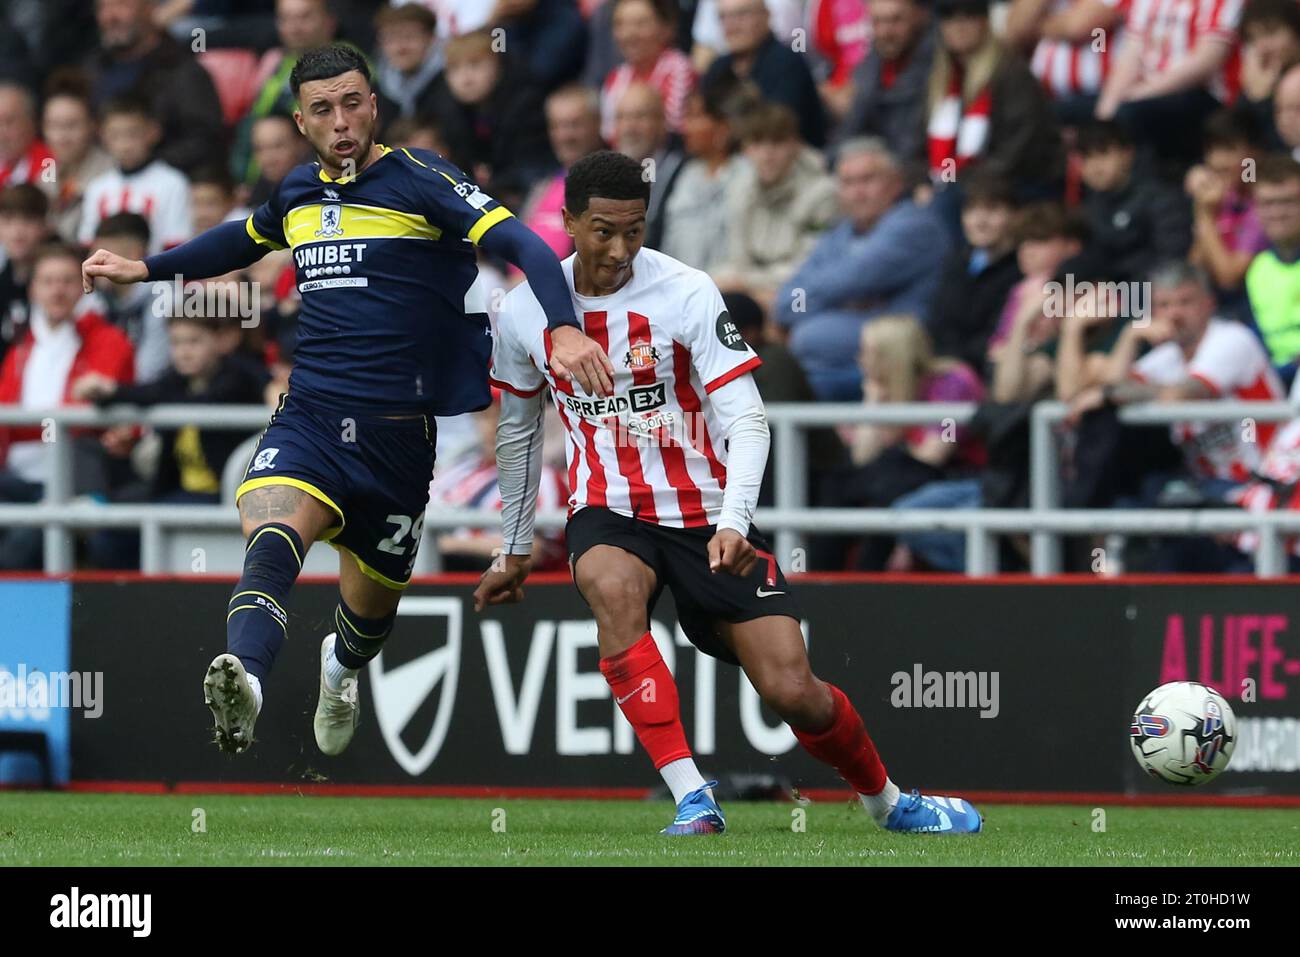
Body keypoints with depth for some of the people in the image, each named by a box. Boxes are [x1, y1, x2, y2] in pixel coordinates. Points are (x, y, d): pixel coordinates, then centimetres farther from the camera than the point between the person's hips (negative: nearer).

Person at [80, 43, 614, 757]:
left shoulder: (419, 180, -6)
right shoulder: (298, 192, 12)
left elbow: (522, 245, -18)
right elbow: (244, 240, 37)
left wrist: (563, 327, -36)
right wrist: (146, 269, 36)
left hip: (398, 433, -2)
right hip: (308, 420, 2)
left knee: (371, 603, 14)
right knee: (271, 536, -30)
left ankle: (343, 666, 53)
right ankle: (241, 684, -56)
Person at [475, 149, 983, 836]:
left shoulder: (687, 294, -13)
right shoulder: (524, 312, -3)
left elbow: (745, 419, -16)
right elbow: (518, 430, 14)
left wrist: (734, 522, -31)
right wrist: (514, 550, 20)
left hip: (705, 514, -1)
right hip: (609, 513, 2)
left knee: (793, 691, -9)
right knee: (610, 586, -36)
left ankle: (886, 800, 23)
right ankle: (692, 800, -34)